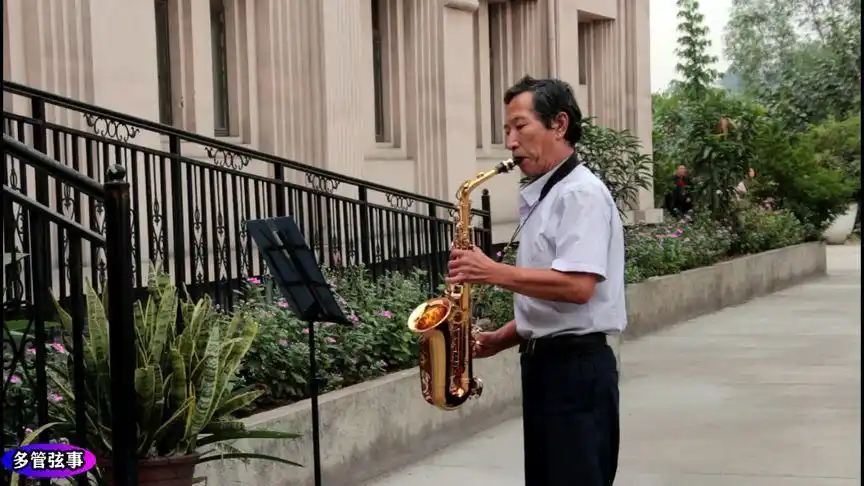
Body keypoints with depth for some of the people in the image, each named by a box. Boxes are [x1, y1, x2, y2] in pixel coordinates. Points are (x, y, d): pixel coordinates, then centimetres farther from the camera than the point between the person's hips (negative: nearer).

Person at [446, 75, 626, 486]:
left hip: (576, 366, -10)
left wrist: (493, 272, -20)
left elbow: (576, 286, -25)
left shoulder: (581, 193, -13)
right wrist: (501, 339, 8)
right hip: (544, 363, 10)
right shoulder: (540, 198, 17)